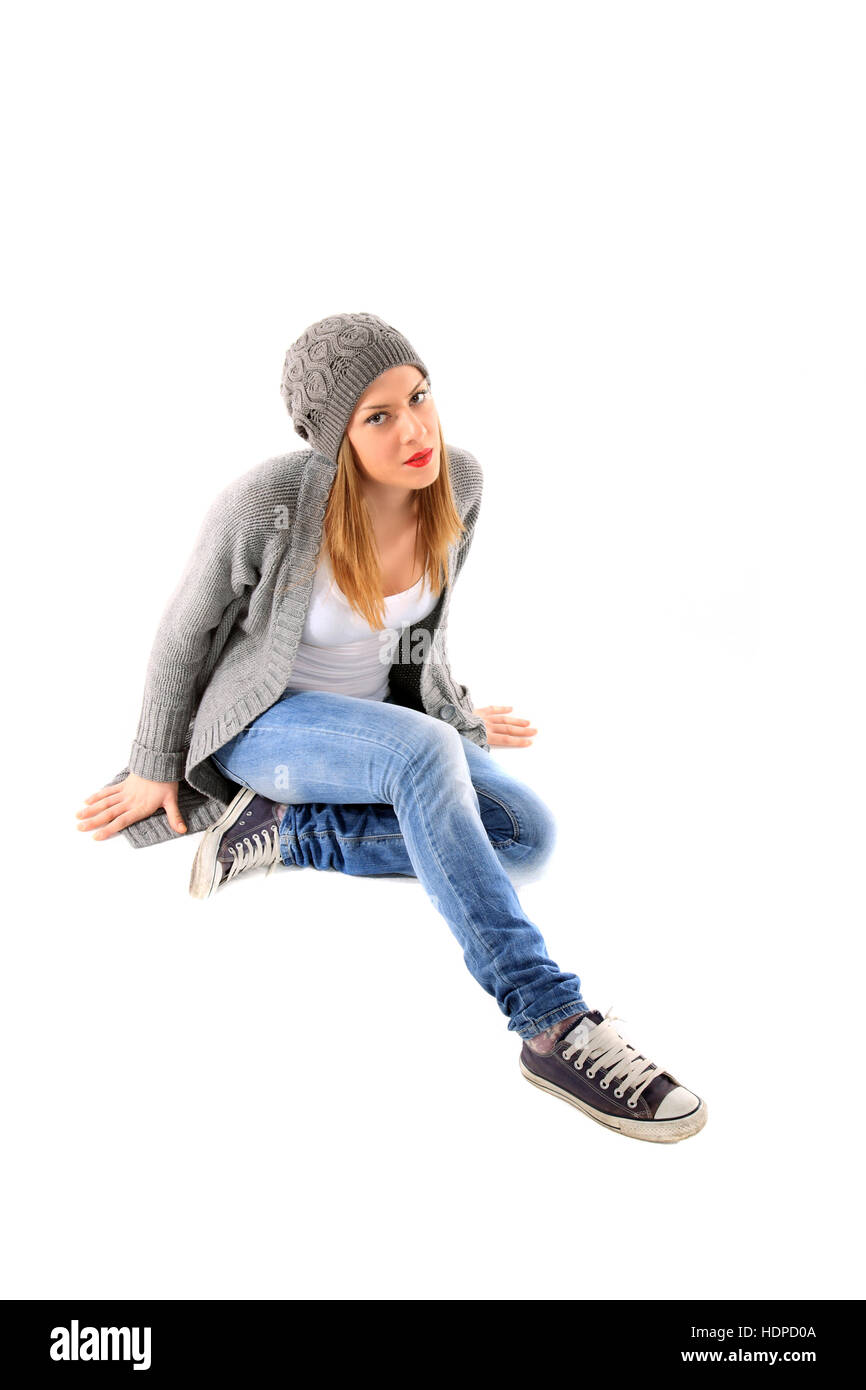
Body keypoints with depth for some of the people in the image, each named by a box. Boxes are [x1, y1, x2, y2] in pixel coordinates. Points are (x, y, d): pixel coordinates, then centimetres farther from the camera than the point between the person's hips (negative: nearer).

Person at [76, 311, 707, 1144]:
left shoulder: (458, 481, -14)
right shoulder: (267, 504, -27)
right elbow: (185, 631, -10)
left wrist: (452, 711, 18)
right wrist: (158, 772, 0)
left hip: (376, 718, 6)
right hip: (261, 724, -5)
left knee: (527, 836, -17)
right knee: (425, 754, -37)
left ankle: (284, 830, -8)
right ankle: (552, 1028, -36)